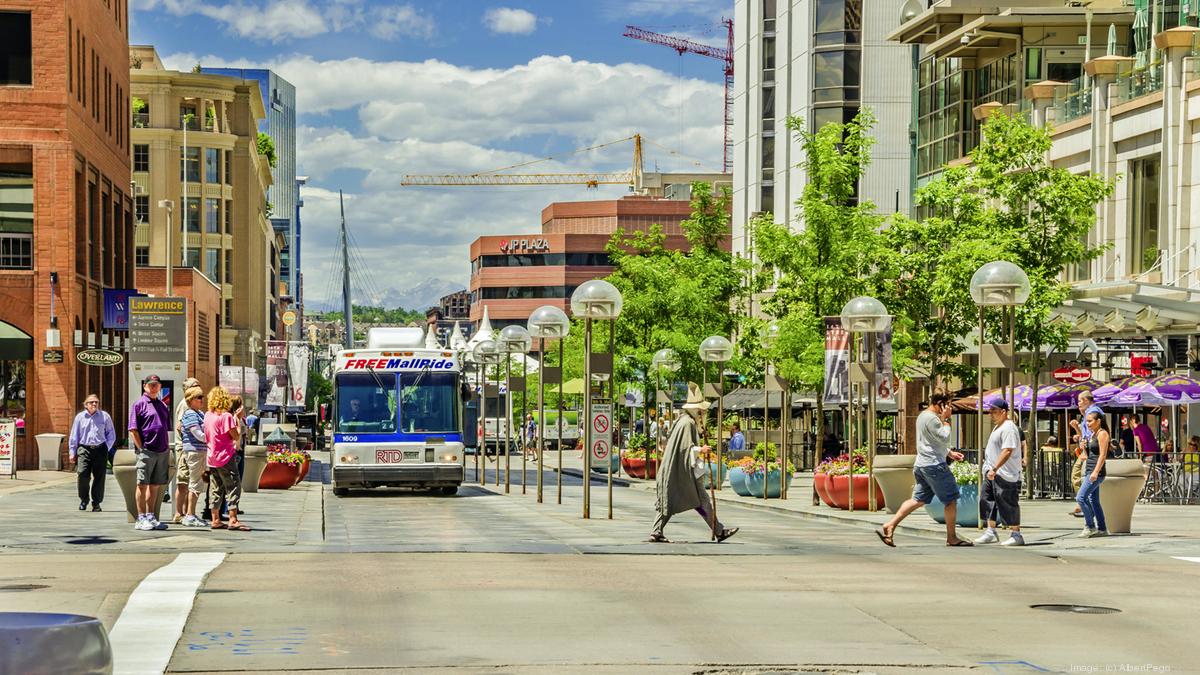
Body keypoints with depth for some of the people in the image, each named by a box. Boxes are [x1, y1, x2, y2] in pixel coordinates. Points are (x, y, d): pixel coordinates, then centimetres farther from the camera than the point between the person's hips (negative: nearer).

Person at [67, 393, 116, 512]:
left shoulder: (104, 416, 8)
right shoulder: (80, 417, 9)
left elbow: (111, 434, 13)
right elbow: (74, 436, 12)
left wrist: (107, 448, 2)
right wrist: (72, 452, 9)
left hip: (100, 449, 1)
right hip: (84, 449, 0)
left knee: (99, 477, -1)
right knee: (83, 474, -15)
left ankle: (96, 503, 10)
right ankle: (83, 500, 4)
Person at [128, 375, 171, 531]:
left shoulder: (162, 406, 18)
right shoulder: (139, 404, -2)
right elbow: (133, 430, -7)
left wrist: (168, 453, 15)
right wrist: (141, 449, -13)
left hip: (162, 452, 6)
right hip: (146, 451, -6)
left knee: (155, 486, 10)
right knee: (143, 485, -2)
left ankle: (150, 517, 16)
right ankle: (141, 519, 1)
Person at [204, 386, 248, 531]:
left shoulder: (208, 415, 7)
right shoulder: (226, 416, -14)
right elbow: (236, 436, -13)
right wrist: (239, 426, 5)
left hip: (212, 457, 7)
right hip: (225, 456, -7)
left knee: (215, 488, 12)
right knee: (233, 487, -5)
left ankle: (215, 520, 14)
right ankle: (233, 520, -12)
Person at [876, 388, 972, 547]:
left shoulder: (923, 415, 17)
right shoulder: (932, 418, -16)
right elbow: (944, 438, -17)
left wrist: (950, 453, 22)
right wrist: (946, 419, -9)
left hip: (921, 464, 10)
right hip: (934, 465, -10)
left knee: (918, 499, 8)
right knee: (951, 499, 2)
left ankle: (889, 527, -1)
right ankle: (951, 538, 9)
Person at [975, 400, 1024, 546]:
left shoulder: (1008, 428, -17)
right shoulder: (997, 427, 16)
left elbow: (1007, 451, -25)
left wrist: (995, 468, -28)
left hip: (1004, 474, -11)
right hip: (992, 473, 11)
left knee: (1008, 504, -4)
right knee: (987, 501, 11)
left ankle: (1016, 535, 3)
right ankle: (991, 532, 18)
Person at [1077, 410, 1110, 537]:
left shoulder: (1102, 434, -9)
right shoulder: (1093, 435, 18)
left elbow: (1103, 454, -17)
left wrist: (1096, 472, -24)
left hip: (1097, 472, -10)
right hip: (1089, 471, 10)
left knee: (1081, 497, -16)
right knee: (1094, 501, 10)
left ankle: (1090, 526, -11)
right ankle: (1102, 529, 13)